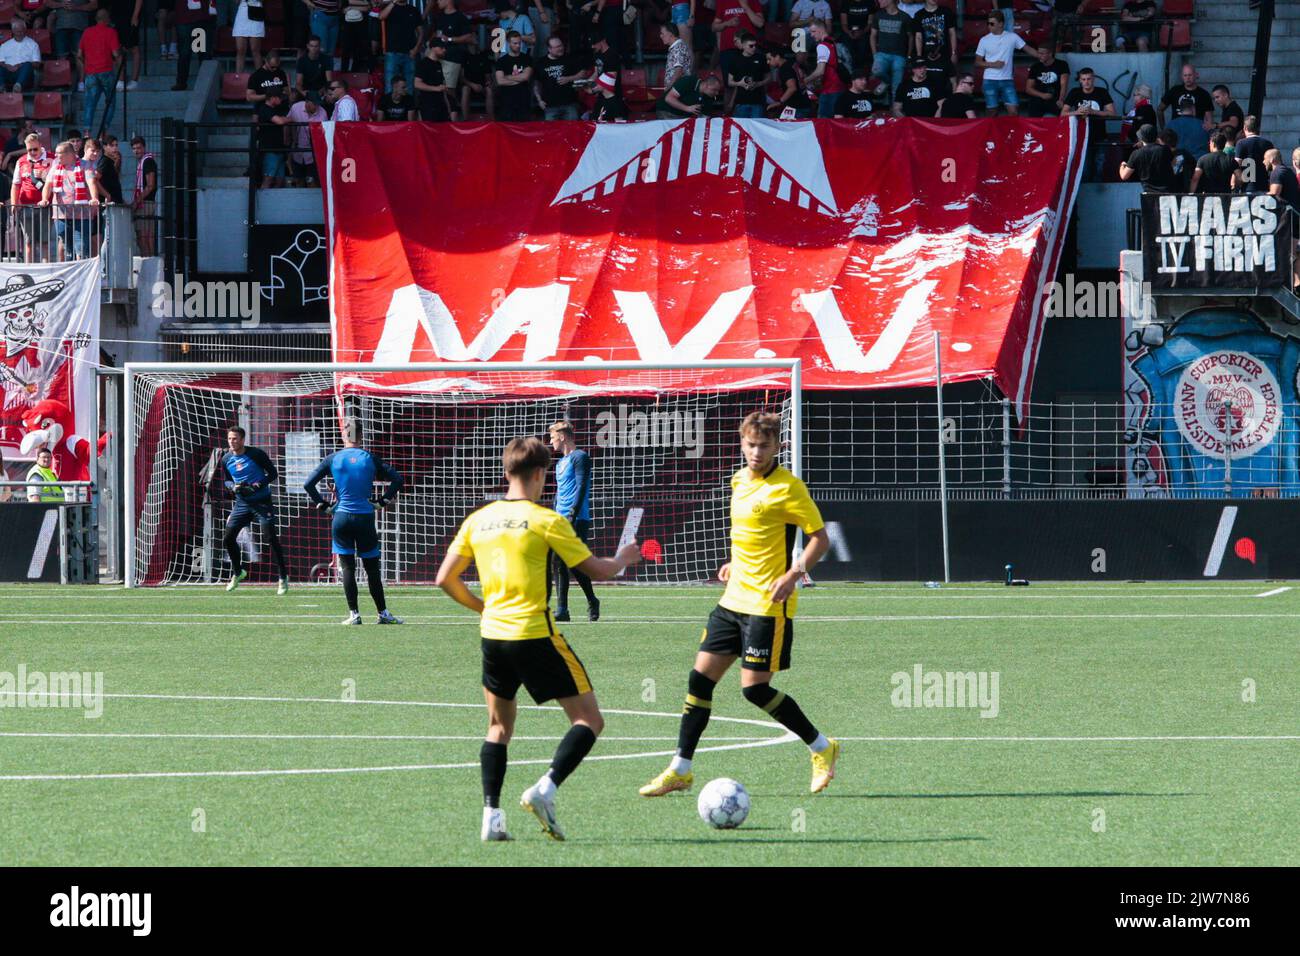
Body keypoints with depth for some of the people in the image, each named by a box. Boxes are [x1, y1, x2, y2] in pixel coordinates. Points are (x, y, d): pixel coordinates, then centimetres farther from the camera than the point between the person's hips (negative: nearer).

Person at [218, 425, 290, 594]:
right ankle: (237, 573, 25)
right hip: (242, 503, 5)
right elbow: (226, 481, 15)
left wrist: (258, 485, -21)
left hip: (262, 502, -5)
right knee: (228, 538, 1)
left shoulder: (256, 454, -12)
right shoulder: (226, 459, 3)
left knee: (271, 538, -11)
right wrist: (233, 487, -8)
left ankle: (283, 578, -2)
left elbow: (273, 474, -6)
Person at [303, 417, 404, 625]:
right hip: (365, 518, 0)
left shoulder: (333, 459, 0)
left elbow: (308, 484, -1)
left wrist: (321, 504, 8)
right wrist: (384, 500, 8)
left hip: (341, 517, 0)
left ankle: (354, 614, 2)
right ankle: (383, 613, 11)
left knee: (347, 567, 6)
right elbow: (396, 479, -1)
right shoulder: (370, 459, 0)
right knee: (372, 568, 7)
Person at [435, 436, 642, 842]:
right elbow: (596, 570, -3)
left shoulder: (478, 520, 6)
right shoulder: (546, 521, -8)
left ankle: (491, 816, 8)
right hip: (536, 635, -5)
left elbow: (445, 579, 9)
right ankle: (545, 789, -18)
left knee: (499, 725, 20)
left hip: (493, 635, 5)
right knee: (588, 720, 2)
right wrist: (623, 559, 18)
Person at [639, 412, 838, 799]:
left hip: (767, 604, -8)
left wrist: (794, 574, -23)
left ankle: (822, 748, 10)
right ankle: (680, 770, 10)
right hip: (734, 599, 8)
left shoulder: (787, 487, -12)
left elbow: (820, 537, -11)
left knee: (754, 687, -8)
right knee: (700, 677, 4)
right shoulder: (739, 481, 12)